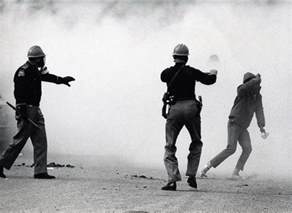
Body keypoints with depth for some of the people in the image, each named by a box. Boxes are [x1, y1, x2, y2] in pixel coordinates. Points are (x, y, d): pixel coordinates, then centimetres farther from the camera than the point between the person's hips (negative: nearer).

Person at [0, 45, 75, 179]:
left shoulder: (35, 71, 15)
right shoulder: (23, 71, -13)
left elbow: (46, 76, 36)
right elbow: (19, 92, -19)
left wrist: (61, 80, 42)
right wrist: (22, 110, -25)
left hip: (36, 110, 9)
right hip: (26, 110, -9)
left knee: (41, 142, 2)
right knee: (19, 140, -7)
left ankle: (40, 171, 0)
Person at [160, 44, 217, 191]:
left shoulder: (167, 73, 3)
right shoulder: (191, 72, 0)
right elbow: (208, 80, 11)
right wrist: (213, 73, 37)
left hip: (175, 109, 0)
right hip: (191, 108, 0)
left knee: (170, 147, 5)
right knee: (196, 144, 21)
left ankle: (172, 180, -11)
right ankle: (191, 175, 8)